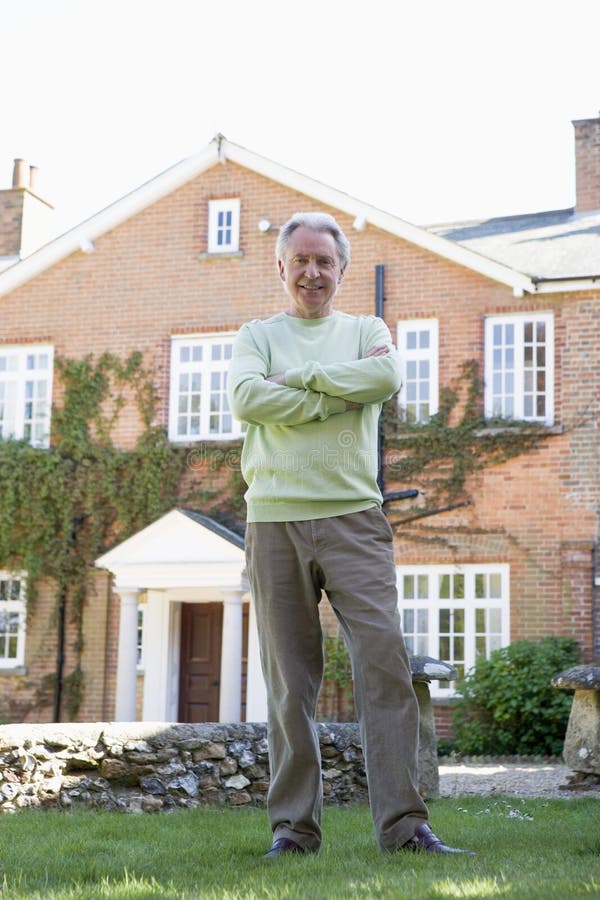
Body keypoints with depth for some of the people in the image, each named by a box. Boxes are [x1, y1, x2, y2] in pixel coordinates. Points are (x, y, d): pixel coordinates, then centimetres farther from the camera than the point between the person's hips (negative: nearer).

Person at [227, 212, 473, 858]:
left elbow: (386, 377, -8)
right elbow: (244, 398, -7)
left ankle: (402, 823, -7)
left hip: (353, 517, 0)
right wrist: (338, 397, -6)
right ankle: (294, 825, 8)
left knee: (384, 658, -10)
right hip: (275, 519, 0)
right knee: (289, 678, 1)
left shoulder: (365, 331, 16)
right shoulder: (257, 336, 15)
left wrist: (297, 377, -4)